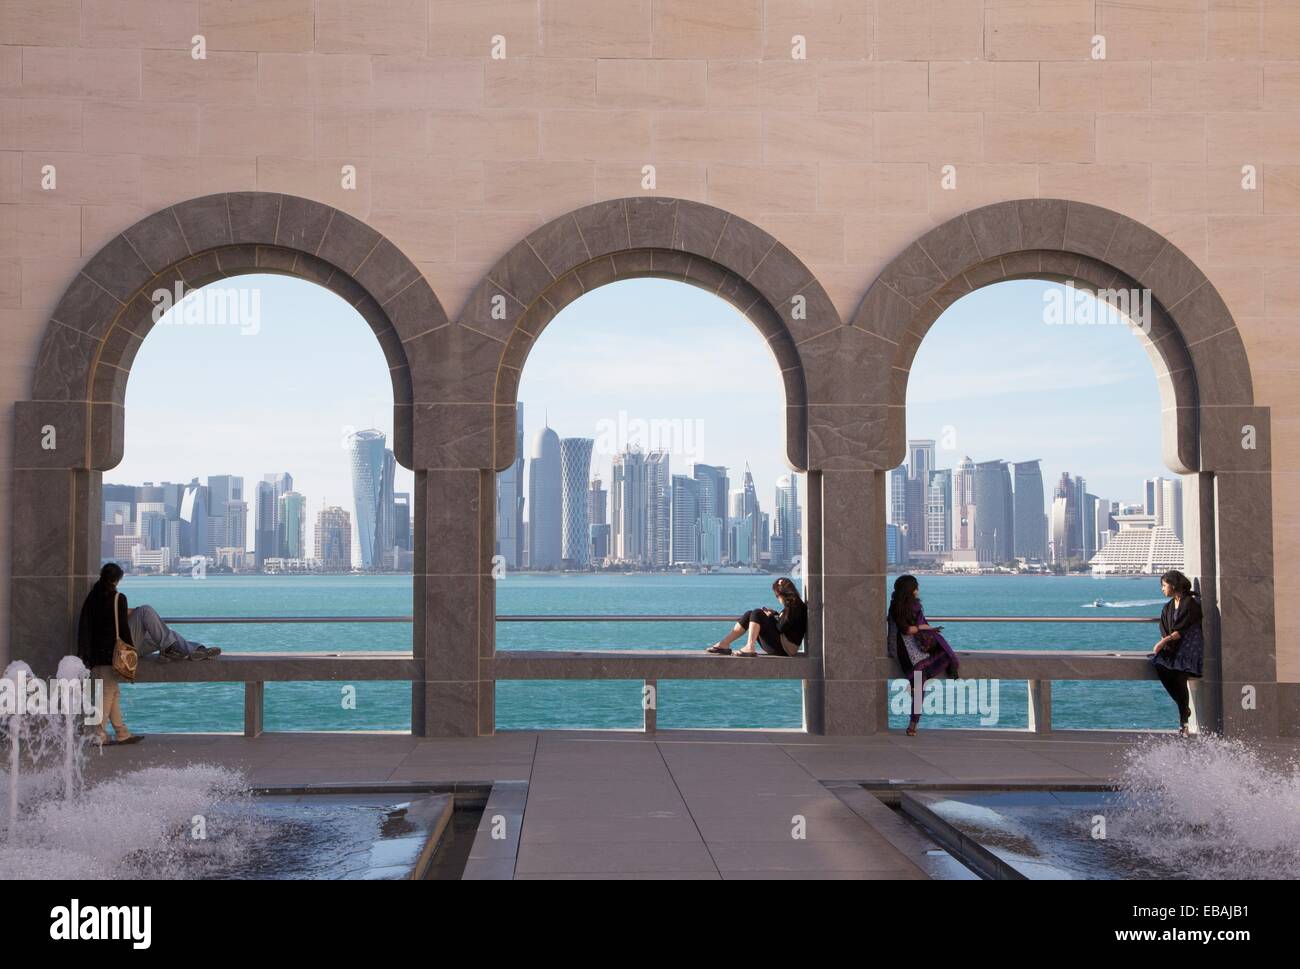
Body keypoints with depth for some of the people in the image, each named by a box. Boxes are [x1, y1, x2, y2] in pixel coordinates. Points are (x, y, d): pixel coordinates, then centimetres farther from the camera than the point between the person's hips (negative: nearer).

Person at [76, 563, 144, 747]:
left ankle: (122, 733, 16)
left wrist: (83, 654, 10)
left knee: (114, 692, 14)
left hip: (94, 654, 7)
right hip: (110, 654, -7)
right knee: (108, 692, -3)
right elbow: (123, 628, -11)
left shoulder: (91, 598, 10)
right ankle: (98, 734, -7)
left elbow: (83, 628, 9)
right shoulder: (118, 598, -9)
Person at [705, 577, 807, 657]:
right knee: (749, 614, 5)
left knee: (757, 614, -17)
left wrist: (771, 617, -3)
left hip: (785, 649, -10)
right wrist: (773, 614, 9)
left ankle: (749, 648, -28)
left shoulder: (798, 606, -15)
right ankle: (724, 644, -4)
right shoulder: (791, 605, 14)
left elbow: (782, 627, -20)